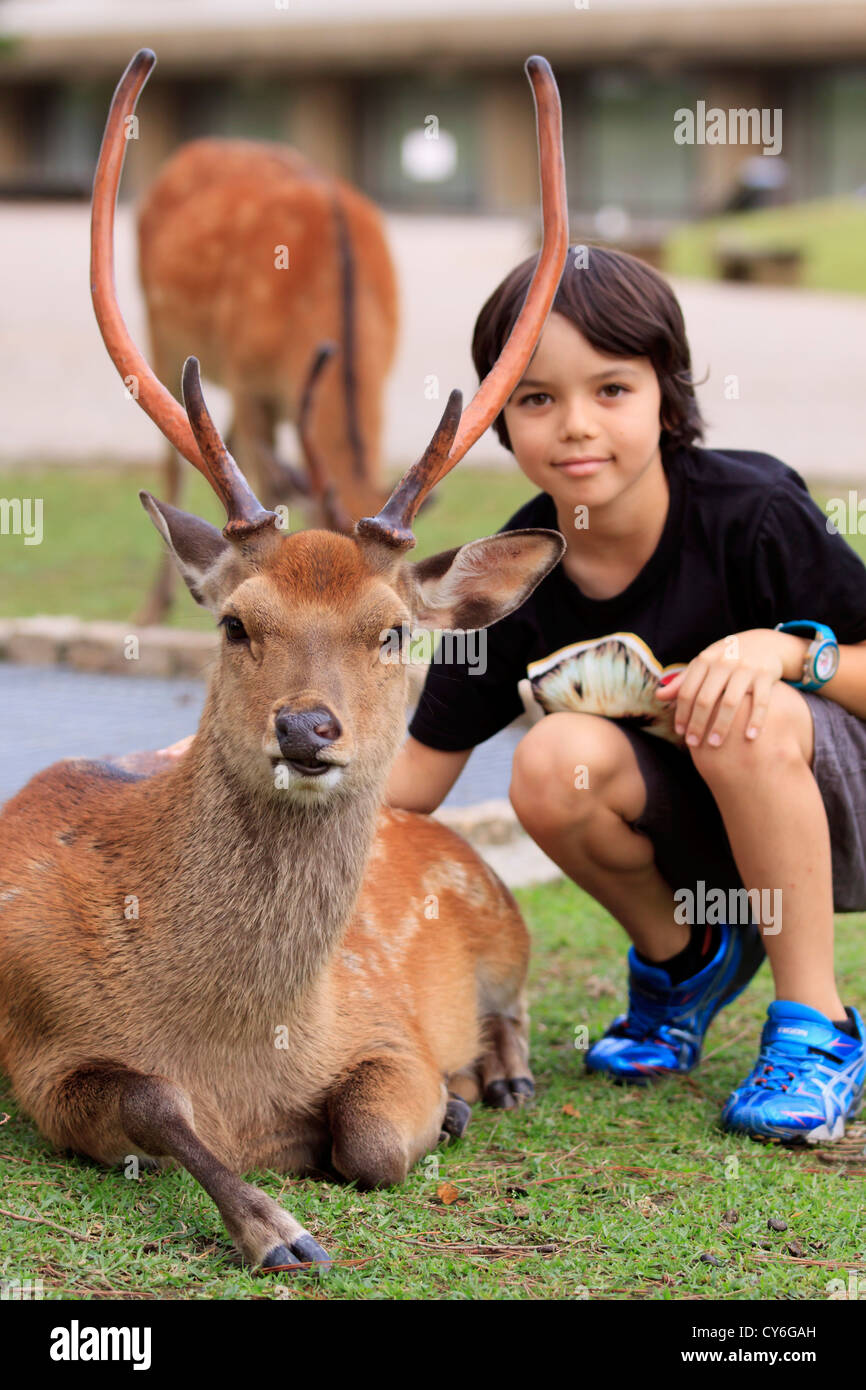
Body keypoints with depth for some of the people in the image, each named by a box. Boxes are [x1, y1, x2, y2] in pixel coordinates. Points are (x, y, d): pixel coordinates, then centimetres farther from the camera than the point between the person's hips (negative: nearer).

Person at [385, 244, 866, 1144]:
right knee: (556, 763, -27)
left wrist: (789, 649, -29)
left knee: (750, 717, -35)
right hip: (692, 835, 3)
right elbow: (413, 781, -4)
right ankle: (684, 959, 4)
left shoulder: (752, 512, -20)